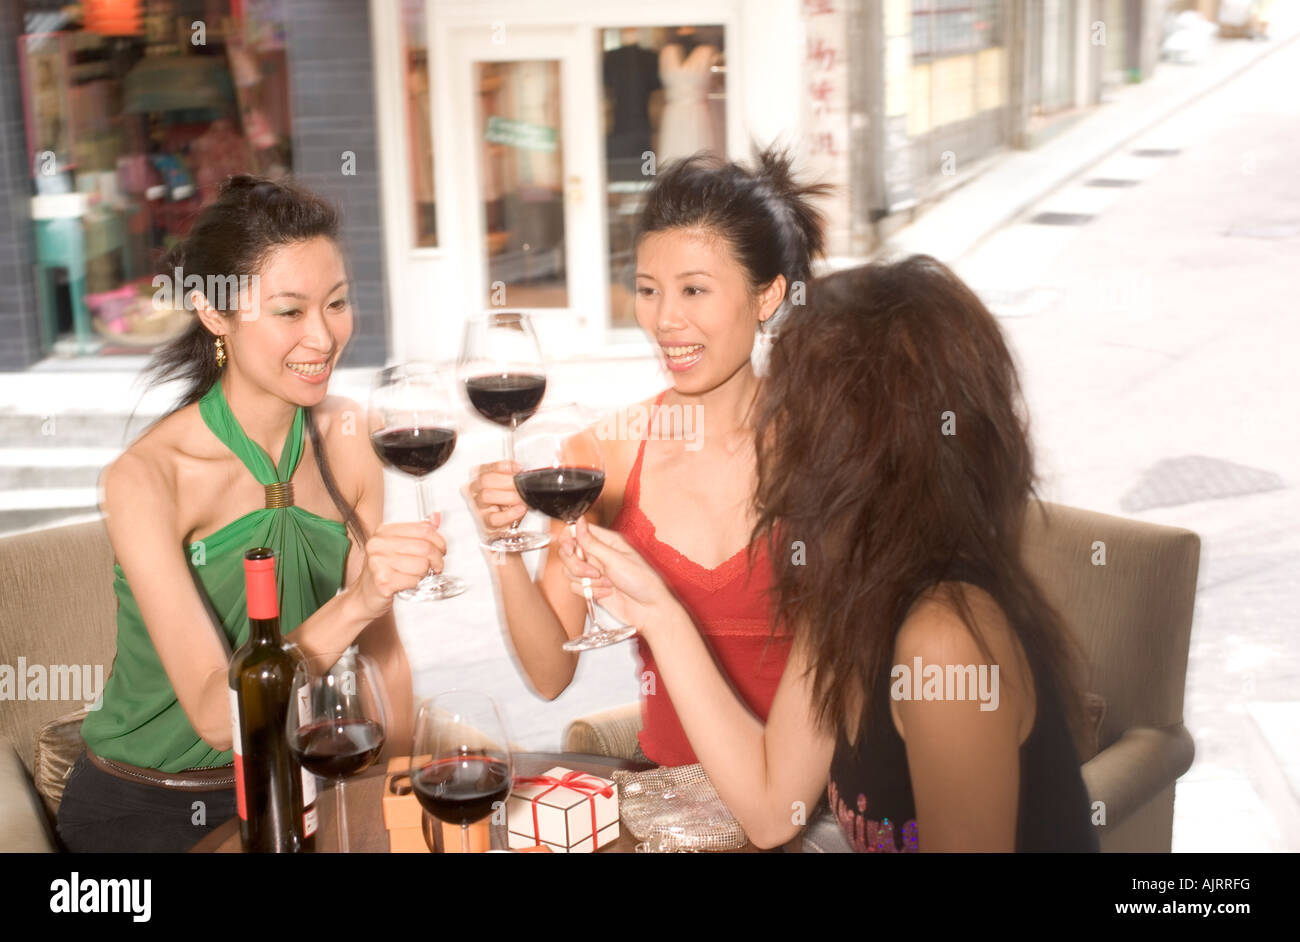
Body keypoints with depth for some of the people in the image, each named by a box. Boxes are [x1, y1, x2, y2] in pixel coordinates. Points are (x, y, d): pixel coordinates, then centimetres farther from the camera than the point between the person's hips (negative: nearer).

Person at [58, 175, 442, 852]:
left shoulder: (347, 441, -4)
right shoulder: (146, 479, -20)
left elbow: (381, 647, 5)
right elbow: (214, 714, -27)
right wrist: (354, 603, -40)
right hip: (142, 813, -4)